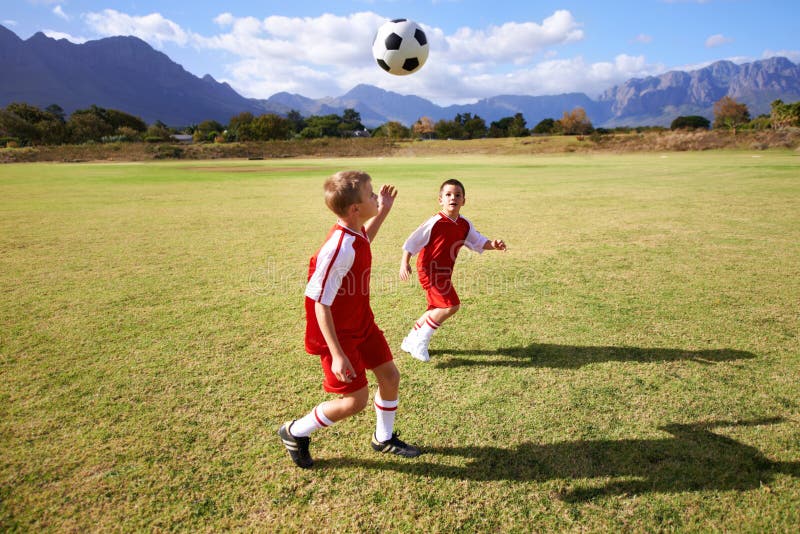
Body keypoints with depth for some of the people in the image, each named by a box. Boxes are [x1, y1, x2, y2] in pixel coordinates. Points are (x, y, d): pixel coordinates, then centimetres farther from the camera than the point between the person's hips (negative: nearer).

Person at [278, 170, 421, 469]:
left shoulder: (356, 231, -4)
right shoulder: (338, 250, -31)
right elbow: (320, 304, -27)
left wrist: (383, 212, 18)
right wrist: (337, 355, -26)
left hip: (362, 322, 9)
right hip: (338, 333, -9)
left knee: (390, 376, 13)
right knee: (356, 401, -1)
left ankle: (384, 438, 37)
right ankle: (295, 433, 23)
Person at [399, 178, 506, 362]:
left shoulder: (465, 225, 1)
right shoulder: (435, 222, -18)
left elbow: (478, 242, 11)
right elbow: (411, 242, -12)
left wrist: (493, 244, -8)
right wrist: (405, 264, -20)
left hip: (444, 272, 9)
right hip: (430, 270, -8)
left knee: (437, 309, 19)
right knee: (451, 305, -17)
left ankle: (411, 340, 36)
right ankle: (420, 342, -3)